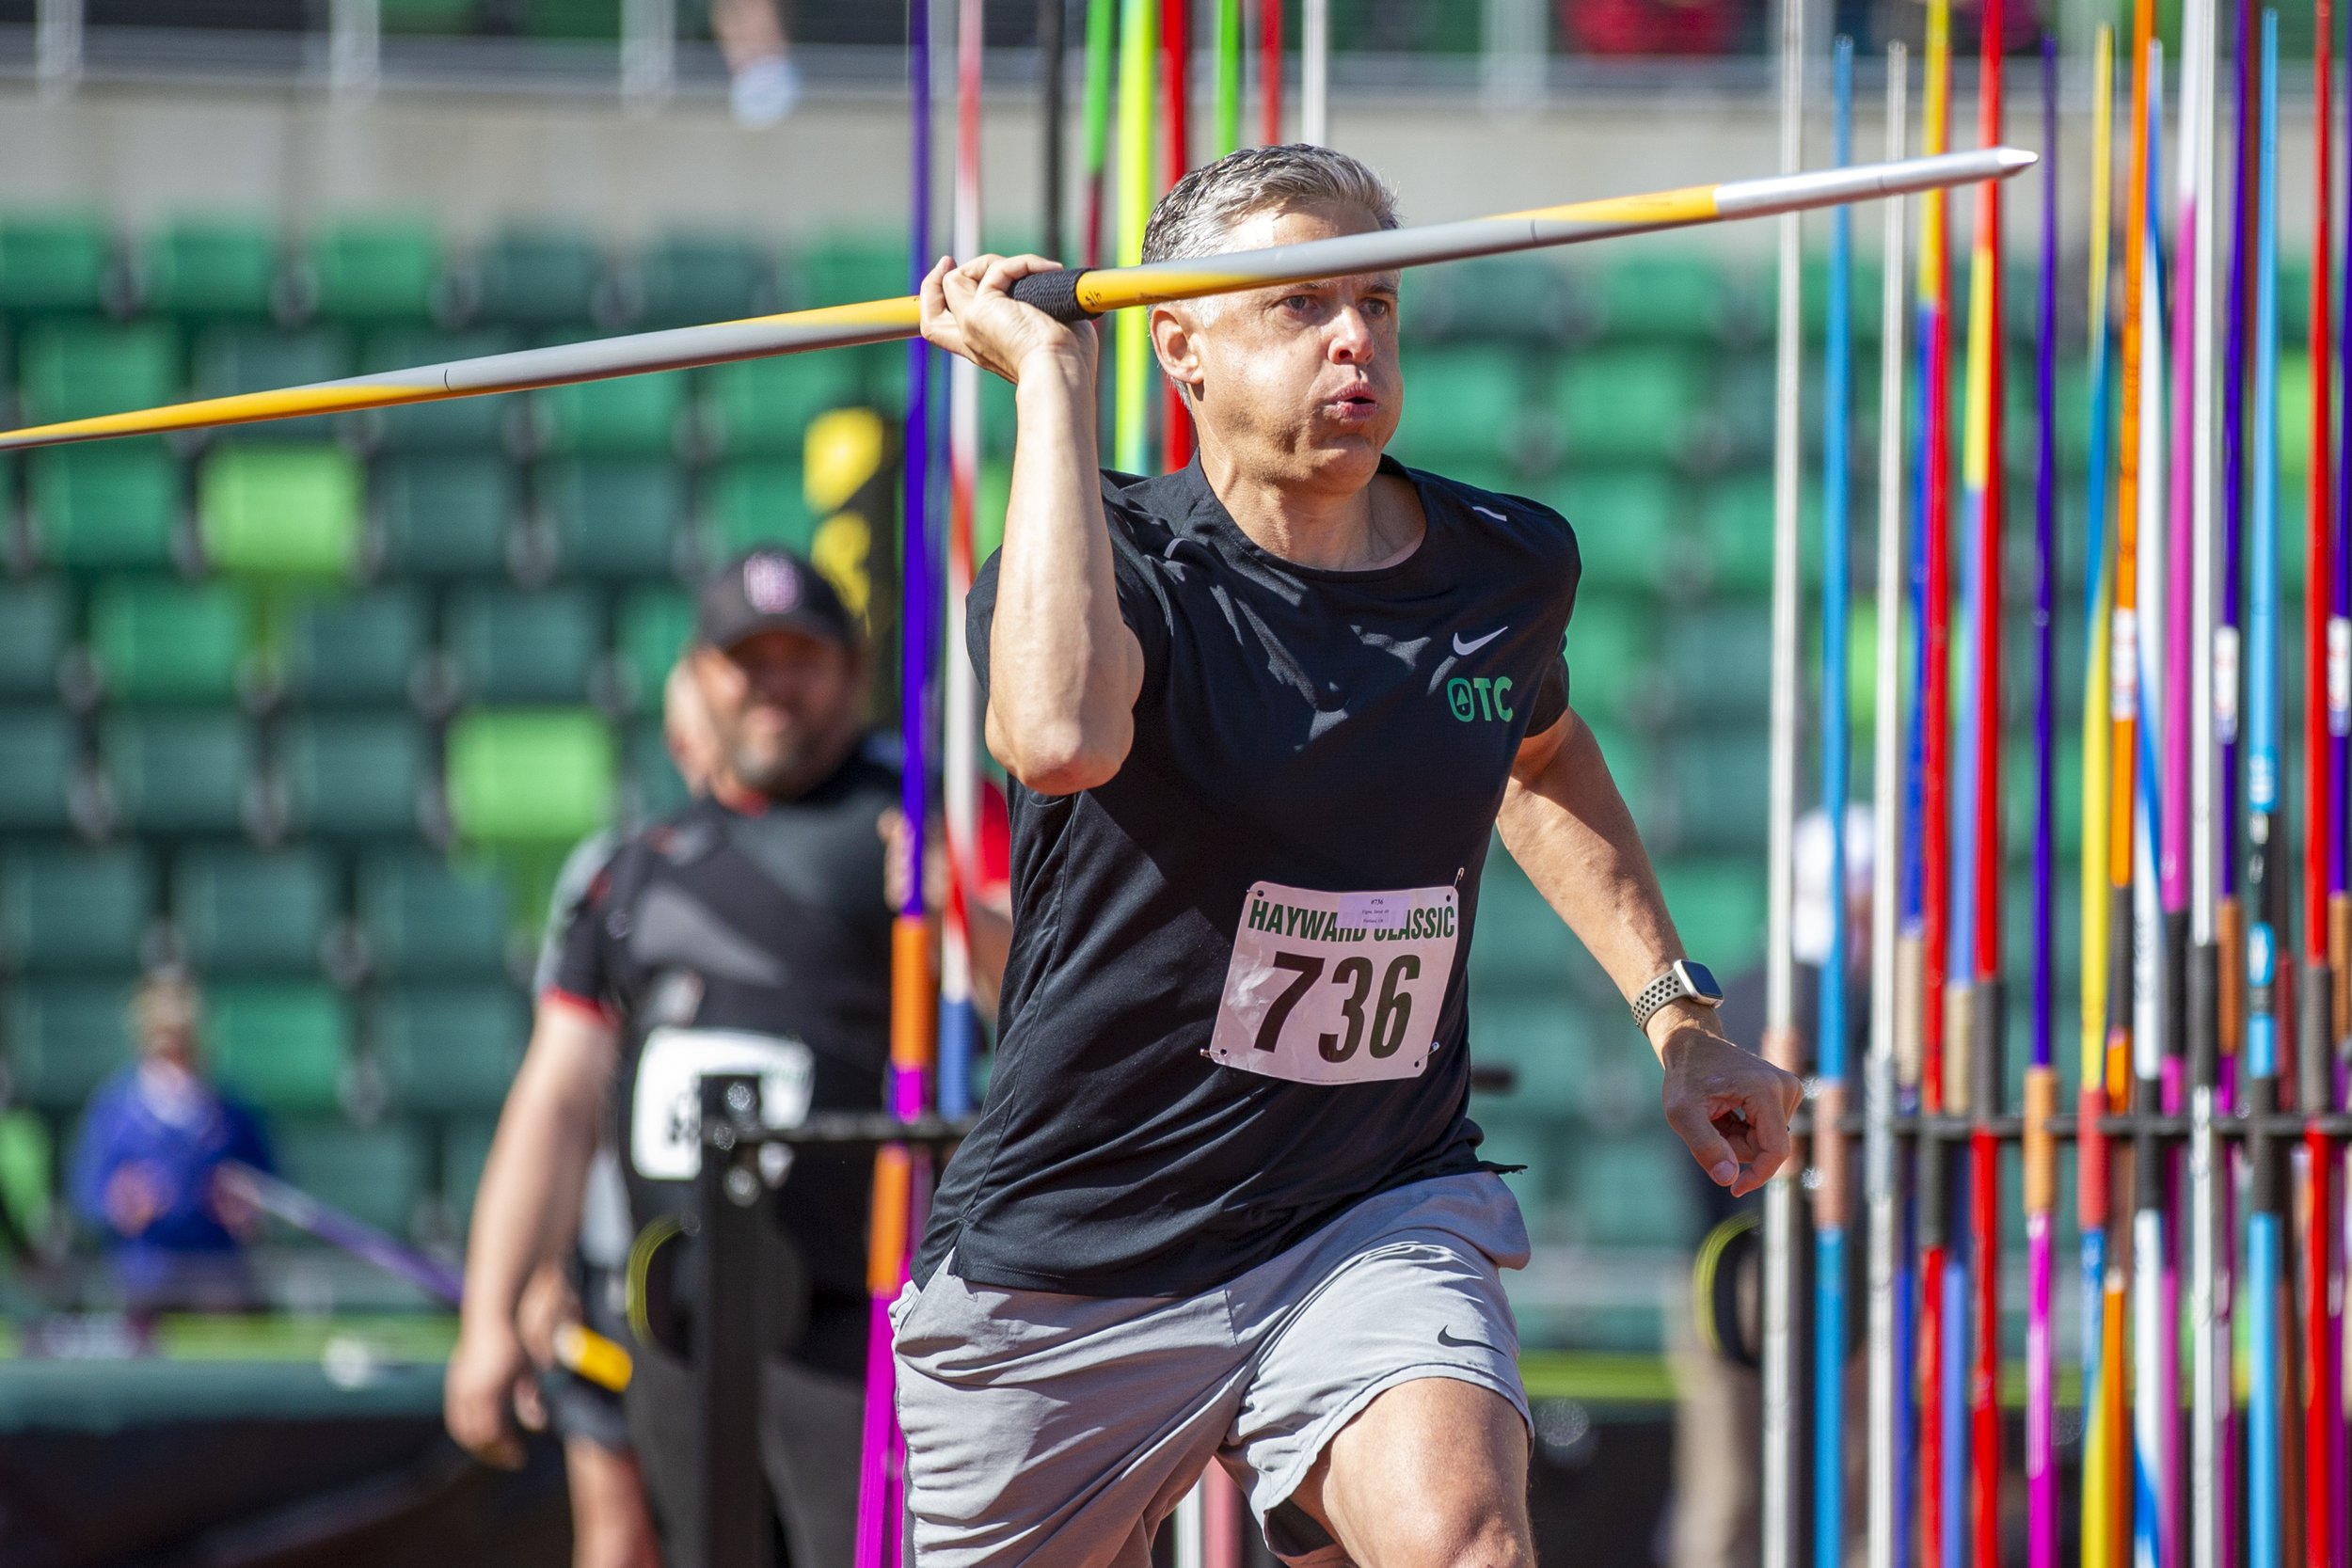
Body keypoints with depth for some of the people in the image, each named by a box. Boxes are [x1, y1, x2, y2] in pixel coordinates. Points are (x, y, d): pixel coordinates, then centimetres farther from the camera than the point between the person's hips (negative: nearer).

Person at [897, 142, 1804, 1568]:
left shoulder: (1509, 568, 1)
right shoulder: (1116, 561, -14)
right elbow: (1062, 739, -40)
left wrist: (1676, 1011, 18)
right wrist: (1050, 375, -30)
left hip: (1379, 1230, 2)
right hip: (1073, 1273, -1)